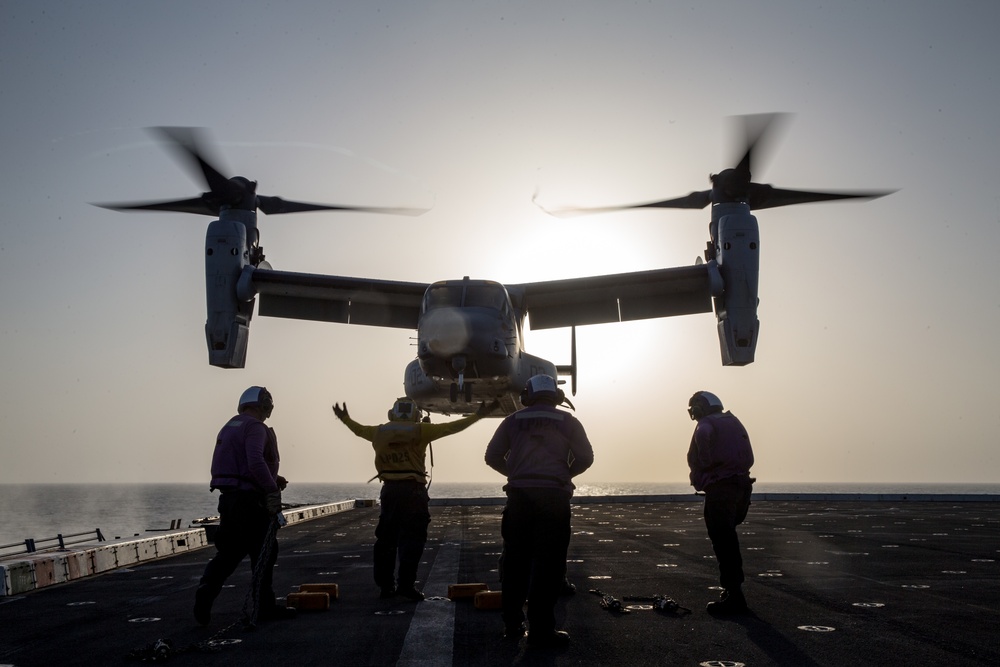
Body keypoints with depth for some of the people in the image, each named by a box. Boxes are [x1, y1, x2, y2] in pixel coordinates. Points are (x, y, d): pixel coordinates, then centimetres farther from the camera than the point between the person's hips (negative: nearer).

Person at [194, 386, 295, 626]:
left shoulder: (229, 427, 17)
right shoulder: (255, 427, -12)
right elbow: (256, 462, -27)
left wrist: (272, 479, 18)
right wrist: (272, 490, -23)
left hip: (228, 497, 9)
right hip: (249, 499, -9)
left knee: (229, 551, 15)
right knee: (263, 551, 2)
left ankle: (206, 591, 0)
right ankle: (264, 606, 9)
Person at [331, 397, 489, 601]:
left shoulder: (380, 432, 9)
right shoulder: (419, 431, -3)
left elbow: (359, 429, 27)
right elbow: (452, 427, -4)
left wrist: (345, 419, 46)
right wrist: (477, 416, 2)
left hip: (389, 490, 5)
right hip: (413, 490, -5)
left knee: (386, 538, 12)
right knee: (412, 540, -2)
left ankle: (385, 586, 16)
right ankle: (406, 585, -6)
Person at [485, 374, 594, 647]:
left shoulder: (513, 421, 9)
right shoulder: (567, 421, 5)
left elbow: (492, 456, 6)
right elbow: (585, 457, 1)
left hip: (519, 495, 2)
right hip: (553, 496, -2)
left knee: (515, 559, 12)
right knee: (548, 563, -1)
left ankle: (512, 624, 16)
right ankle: (541, 629, -2)